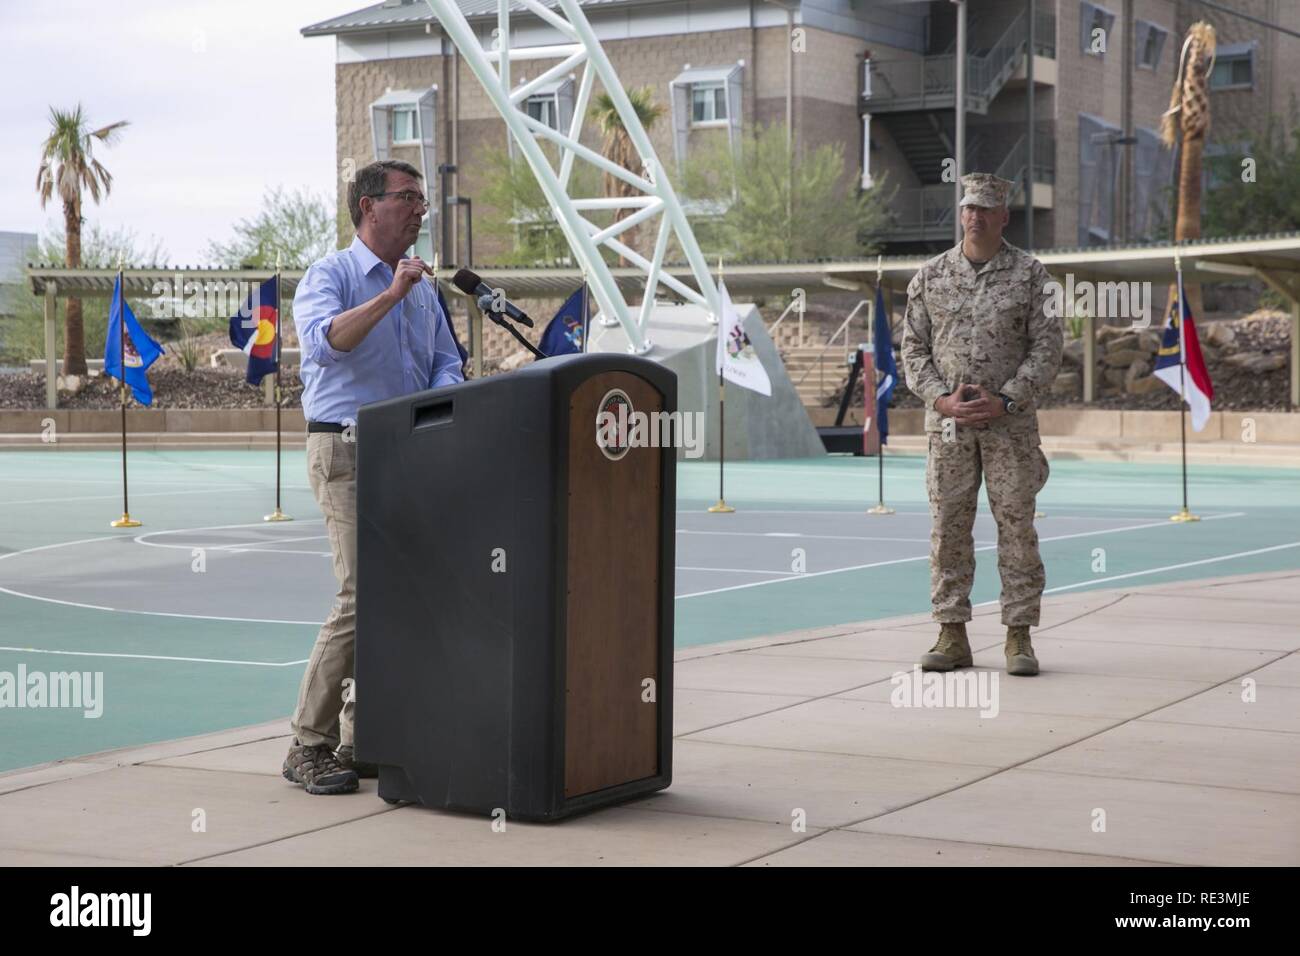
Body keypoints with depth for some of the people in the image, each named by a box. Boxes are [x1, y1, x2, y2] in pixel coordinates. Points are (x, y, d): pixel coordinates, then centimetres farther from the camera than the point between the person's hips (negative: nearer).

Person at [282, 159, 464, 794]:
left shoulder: (424, 290, 19)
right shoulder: (329, 276, -1)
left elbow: (447, 366, 18)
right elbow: (324, 341, -21)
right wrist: (391, 294, -24)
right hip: (346, 450, -7)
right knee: (362, 597, -15)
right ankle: (309, 746, -6)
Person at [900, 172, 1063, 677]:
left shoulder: (1029, 274, 1)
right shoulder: (931, 276, 6)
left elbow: (1047, 347, -3)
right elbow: (914, 349, 6)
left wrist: (1004, 400, -13)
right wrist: (941, 398, -9)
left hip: (1010, 421, -2)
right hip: (947, 420, 2)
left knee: (1016, 526, -1)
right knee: (948, 526, 2)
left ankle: (1019, 637, 5)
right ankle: (952, 636, 8)